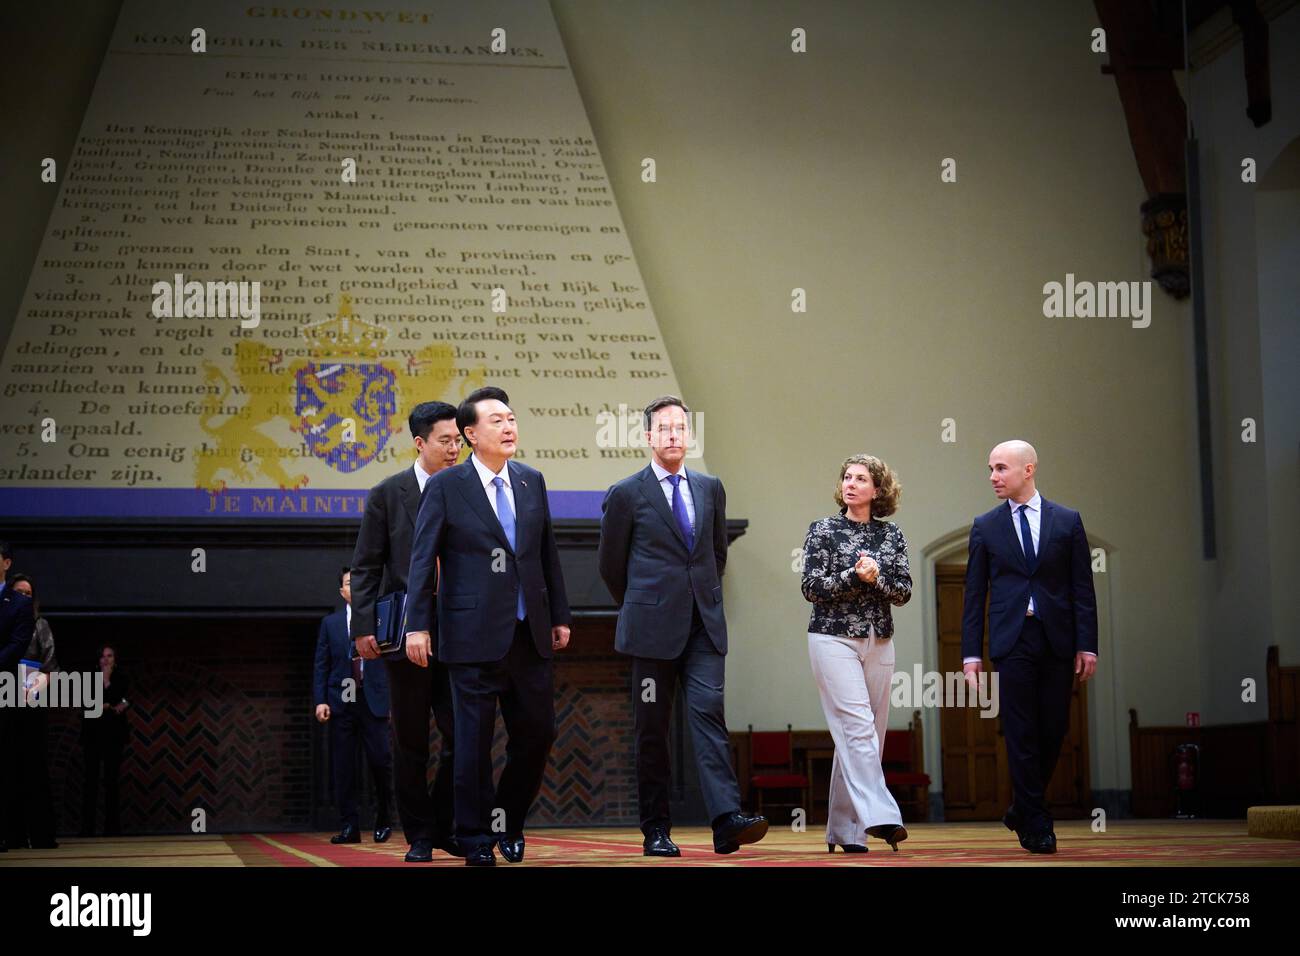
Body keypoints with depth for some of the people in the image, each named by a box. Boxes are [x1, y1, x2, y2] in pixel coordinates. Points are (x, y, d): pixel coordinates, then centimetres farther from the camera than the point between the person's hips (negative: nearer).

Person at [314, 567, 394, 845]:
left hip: (374, 701, -2)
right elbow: (321, 665, 9)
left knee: (380, 760, -8)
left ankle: (383, 820, 12)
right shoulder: (330, 623, 12)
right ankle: (349, 826, 5)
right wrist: (320, 700, -1)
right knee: (342, 767, 0)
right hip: (340, 702, 2)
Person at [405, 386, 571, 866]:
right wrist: (418, 625, -11)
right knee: (474, 740, 1)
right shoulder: (445, 486, -4)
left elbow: (548, 552, 14)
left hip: (530, 633, 5)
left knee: (537, 732, 6)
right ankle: (475, 839, 12)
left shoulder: (532, 481, 10)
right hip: (475, 634, -5)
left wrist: (559, 615, 13)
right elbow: (422, 559, -5)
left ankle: (508, 821, 26)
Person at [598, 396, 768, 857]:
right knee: (651, 728, 2)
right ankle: (656, 831, 7)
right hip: (653, 628, -3)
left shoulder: (710, 488, 12)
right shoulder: (626, 494, 0)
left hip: (704, 625, 3)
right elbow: (610, 563, 8)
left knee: (709, 713, -10)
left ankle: (727, 820, -19)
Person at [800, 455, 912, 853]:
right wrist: (854, 575, -17)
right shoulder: (823, 530, 2)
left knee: (862, 734, 3)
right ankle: (879, 816, -25)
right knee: (858, 727, -16)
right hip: (834, 638, -4)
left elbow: (904, 592, 4)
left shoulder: (891, 535, 10)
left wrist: (875, 578, -14)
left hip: (879, 642, 4)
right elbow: (812, 588, -6)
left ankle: (843, 829, 9)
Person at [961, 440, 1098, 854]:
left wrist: (1086, 645, -2)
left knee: (1053, 731, 3)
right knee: (1022, 736, -4)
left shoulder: (1067, 521, 6)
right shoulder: (985, 527, 7)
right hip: (1012, 641, -1)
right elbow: (974, 594, 7)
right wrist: (971, 652, 0)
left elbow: (1082, 588, 5)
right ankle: (1036, 824, 2)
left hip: (1057, 641, 1)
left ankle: (1022, 810, 22)